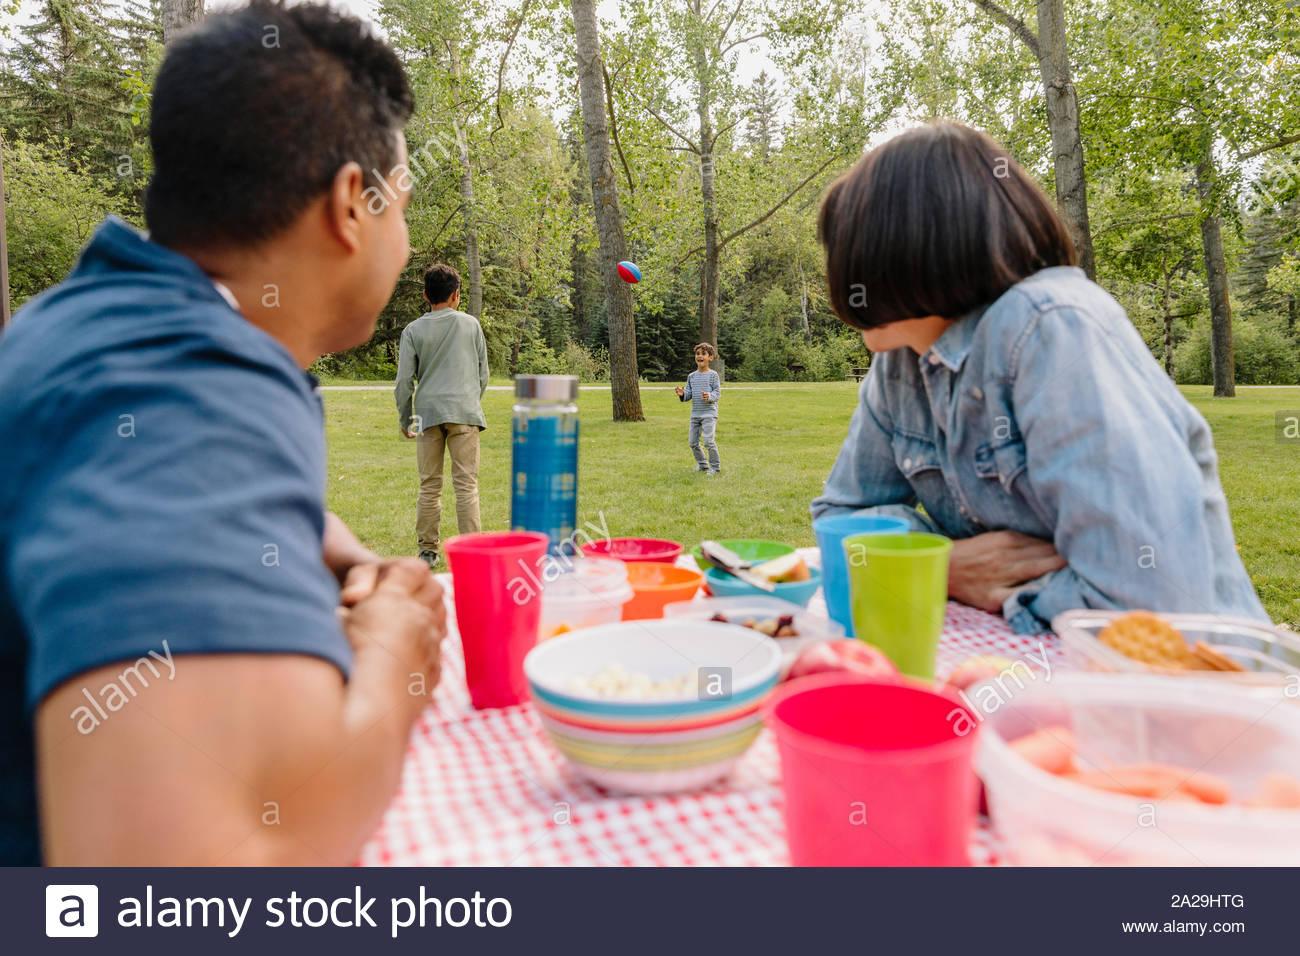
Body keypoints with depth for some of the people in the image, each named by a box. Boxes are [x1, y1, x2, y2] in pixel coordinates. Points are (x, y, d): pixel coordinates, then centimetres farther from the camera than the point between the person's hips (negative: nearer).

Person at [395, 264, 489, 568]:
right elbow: (483, 373, 13)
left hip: (429, 414, 1)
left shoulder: (413, 331, 6)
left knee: (429, 486, 7)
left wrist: (405, 419, 13)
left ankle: (427, 551, 11)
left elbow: (404, 381, 3)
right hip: (465, 413, -1)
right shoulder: (471, 324, 8)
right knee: (466, 485, -1)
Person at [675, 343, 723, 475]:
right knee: (693, 442, 8)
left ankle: (715, 467, 1)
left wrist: (709, 396, -27)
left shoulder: (713, 375, -3)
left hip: (709, 413, -6)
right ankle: (702, 464, 27)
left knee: (708, 441, -14)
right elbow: (689, 394, 11)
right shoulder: (691, 376, 12)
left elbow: (717, 392, -7)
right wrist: (682, 394, -11)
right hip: (695, 414, 6)